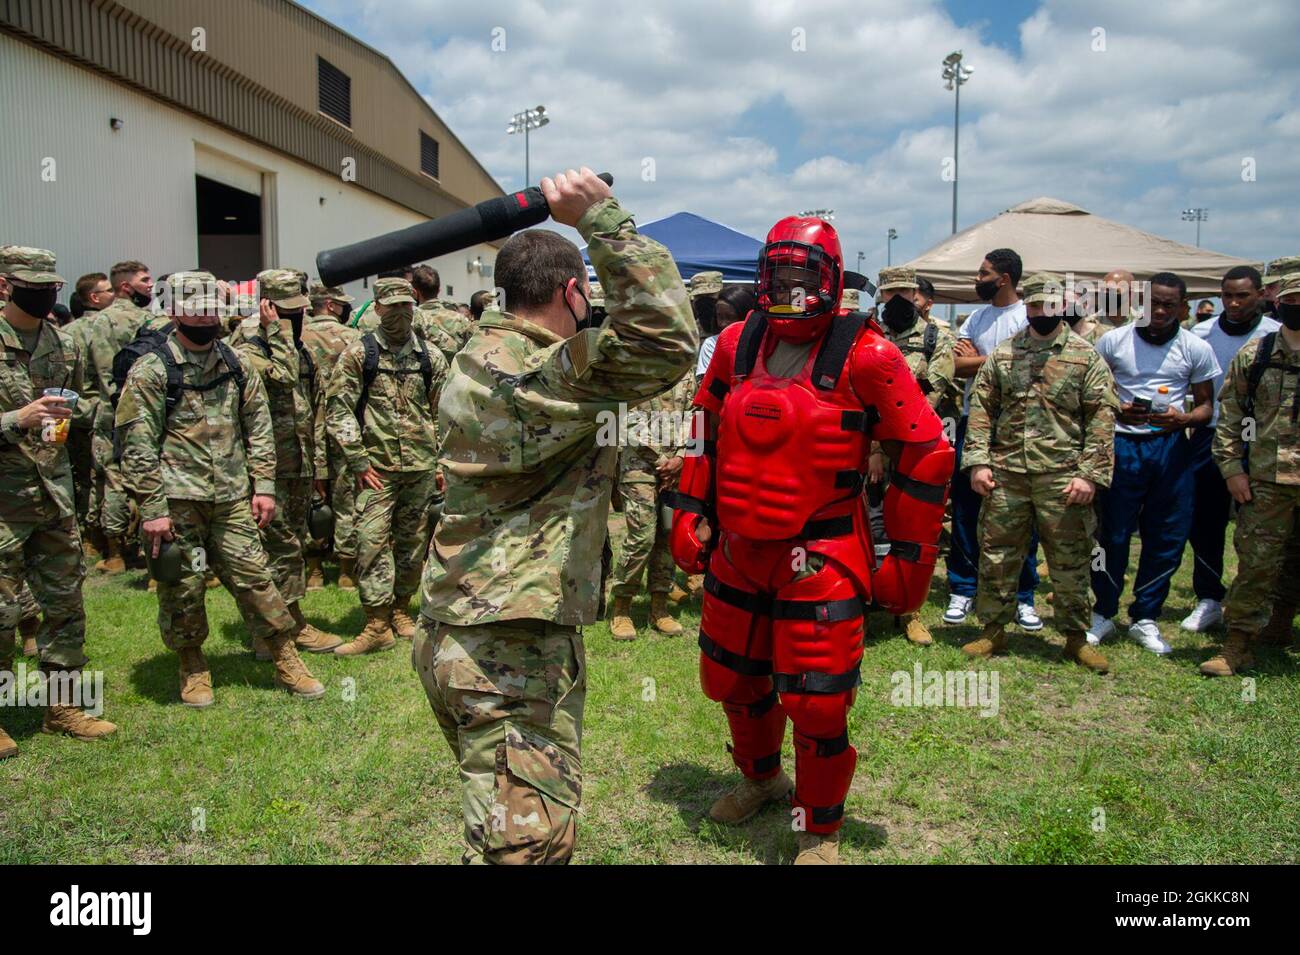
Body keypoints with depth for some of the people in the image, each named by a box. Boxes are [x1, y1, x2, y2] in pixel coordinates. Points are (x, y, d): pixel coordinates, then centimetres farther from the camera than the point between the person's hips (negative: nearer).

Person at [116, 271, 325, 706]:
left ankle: (287, 661, 16)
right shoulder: (150, 371, -4)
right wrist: (152, 508, -11)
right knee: (182, 588, 7)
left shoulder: (237, 366, 9)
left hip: (232, 497, 3)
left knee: (253, 577, 6)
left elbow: (259, 429, 12)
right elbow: (137, 446, -7)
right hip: (177, 501, -3)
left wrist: (263, 485, 5)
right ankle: (192, 667, 26)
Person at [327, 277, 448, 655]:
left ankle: (401, 610, 26)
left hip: (421, 466, 3)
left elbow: (444, 413, 14)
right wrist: (358, 462, -8)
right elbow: (338, 410, -3)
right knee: (372, 540, -7)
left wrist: (442, 461, 9)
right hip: (377, 466, -3)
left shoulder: (431, 357, 8)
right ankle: (377, 626, 0)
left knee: (413, 541, 10)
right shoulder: (358, 354, -1)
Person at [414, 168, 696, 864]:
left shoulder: (471, 360, 10)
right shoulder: (555, 370, -18)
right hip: (514, 651, -10)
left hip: (446, 634, 10)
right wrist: (604, 219, -24)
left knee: (500, 823, 26)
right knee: (528, 841, 0)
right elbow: (668, 342, -28)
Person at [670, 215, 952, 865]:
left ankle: (820, 831, 29)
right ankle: (761, 776, 50)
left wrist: (908, 557, -8)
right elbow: (707, 432, 16)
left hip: (819, 559, -5)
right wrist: (692, 512, 11)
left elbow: (925, 453, -9)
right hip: (737, 551, 6)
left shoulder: (864, 356, -11)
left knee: (816, 704, 2)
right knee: (734, 680, 20)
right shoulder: (737, 344, 4)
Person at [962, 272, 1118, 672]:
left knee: (1070, 560, 6)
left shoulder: (1085, 356, 2)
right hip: (1005, 474, 2)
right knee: (996, 553, 8)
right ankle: (993, 630, 22)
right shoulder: (1002, 354, 9)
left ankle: (1076, 637, 21)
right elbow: (981, 406, 7)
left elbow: (1102, 416, -2)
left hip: (1062, 476, -2)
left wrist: (1090, 473, -10)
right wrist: (978, 461, -3)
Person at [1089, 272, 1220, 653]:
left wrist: (1185, 419, -13)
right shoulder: (1112, 341, 2)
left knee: (1168, 537, 5)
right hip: (1121, 446, -2)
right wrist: (1117, 411, -15)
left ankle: (1145, 618, 21)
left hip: (1171, 447, 2)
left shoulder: (1196, 349, 5)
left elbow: (1207, 405, 9)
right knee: (1112, 533, 1)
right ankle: (1103, 614, 18)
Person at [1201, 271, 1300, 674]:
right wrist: (1232, 467, -2)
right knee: (1255, 564, 0)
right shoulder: (1253, 355, 4)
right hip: (1266, 478, -1)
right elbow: (1229, 414, 5)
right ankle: (1238, 645, 7)